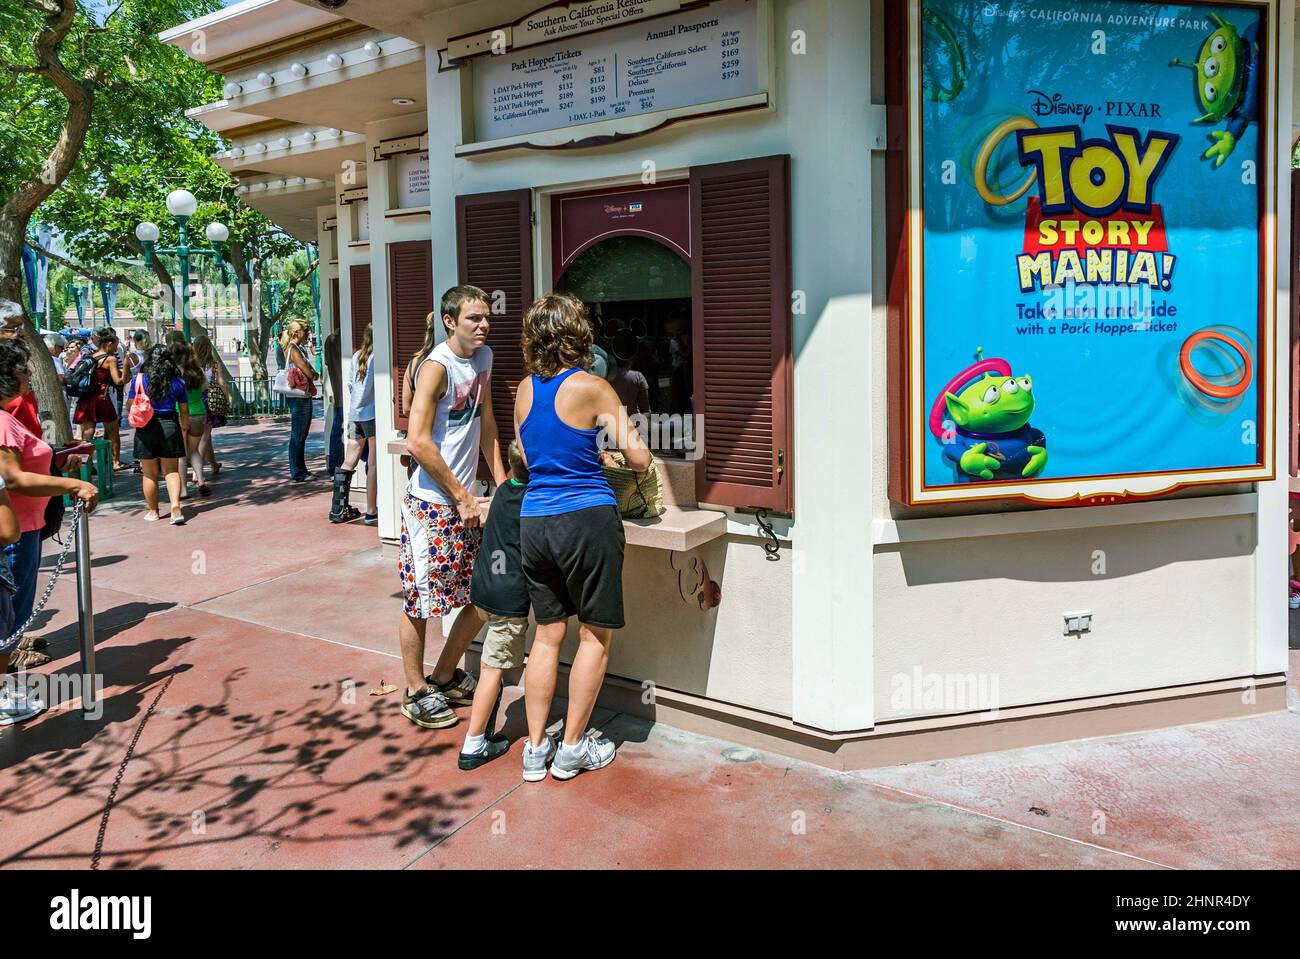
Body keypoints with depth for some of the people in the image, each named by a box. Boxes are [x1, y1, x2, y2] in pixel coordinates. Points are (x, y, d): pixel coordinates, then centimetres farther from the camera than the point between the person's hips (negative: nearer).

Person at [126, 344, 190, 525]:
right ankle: (175, 506, -8)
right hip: (170, 427, 1)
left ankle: (152, 511, 22)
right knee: (171, 470, 10)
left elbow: (130, 407, 0)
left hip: (146, 428, -1)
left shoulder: (138, 379, -5)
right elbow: (184, 412, 5)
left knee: (150, 473, 10)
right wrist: (184, 430, 17)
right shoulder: (178, 381, 0)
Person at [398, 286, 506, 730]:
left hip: (463, 500, 8)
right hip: (430, 503, -8)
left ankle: (445, 676, 28)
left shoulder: (483, 357, 8)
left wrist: (500, 480, 11)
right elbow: (418, 441, -22)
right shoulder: (438, 366, -16)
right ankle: (416, 693, 18)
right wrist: (462, 496, -16)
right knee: (420, 599, 2)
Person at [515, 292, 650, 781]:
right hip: (587, 520, -5)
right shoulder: (592, 388, -9)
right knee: (595, 636, 9)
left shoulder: (524, 390, 7)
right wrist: (622, 430, 14)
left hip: (533, 520, 6)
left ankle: (536, 749, 19)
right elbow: (640, 459, -7)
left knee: (547, 635, 15)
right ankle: (572, 749, 15)